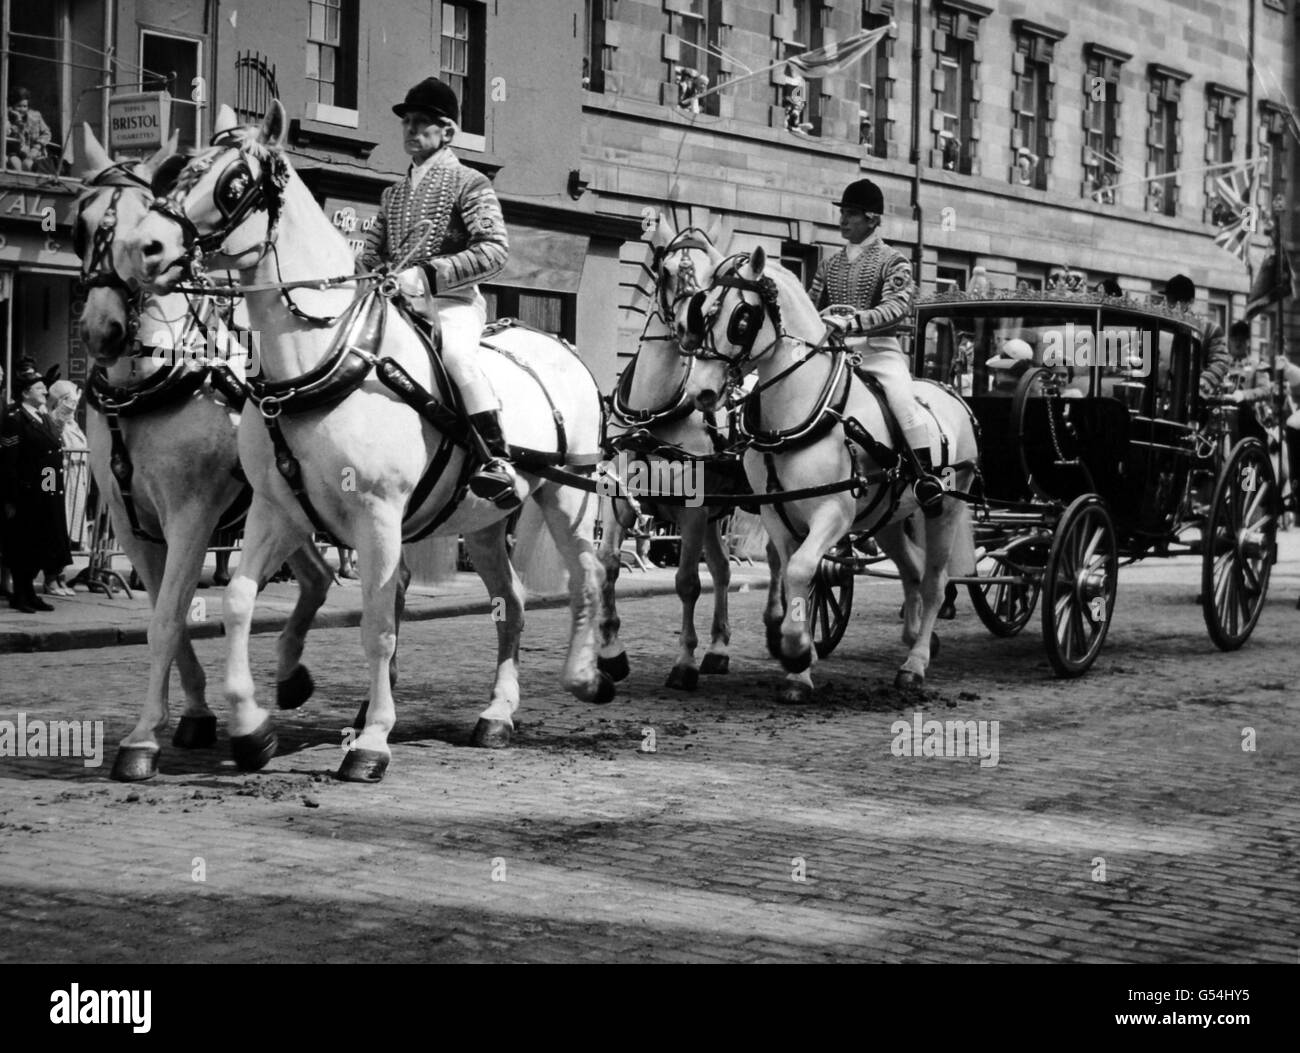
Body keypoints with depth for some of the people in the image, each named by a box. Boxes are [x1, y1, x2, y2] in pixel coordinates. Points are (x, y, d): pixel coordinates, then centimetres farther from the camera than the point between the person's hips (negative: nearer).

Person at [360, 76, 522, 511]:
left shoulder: (468, 183, 2)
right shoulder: (394, 193, 22)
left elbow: (494, 249, -11)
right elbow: (372, 253, 25)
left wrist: (428, 274, -20)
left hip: (451, 300, -7)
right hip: (398, 303, 7)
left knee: (456, 351, -36)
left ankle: (498, 463, -36)